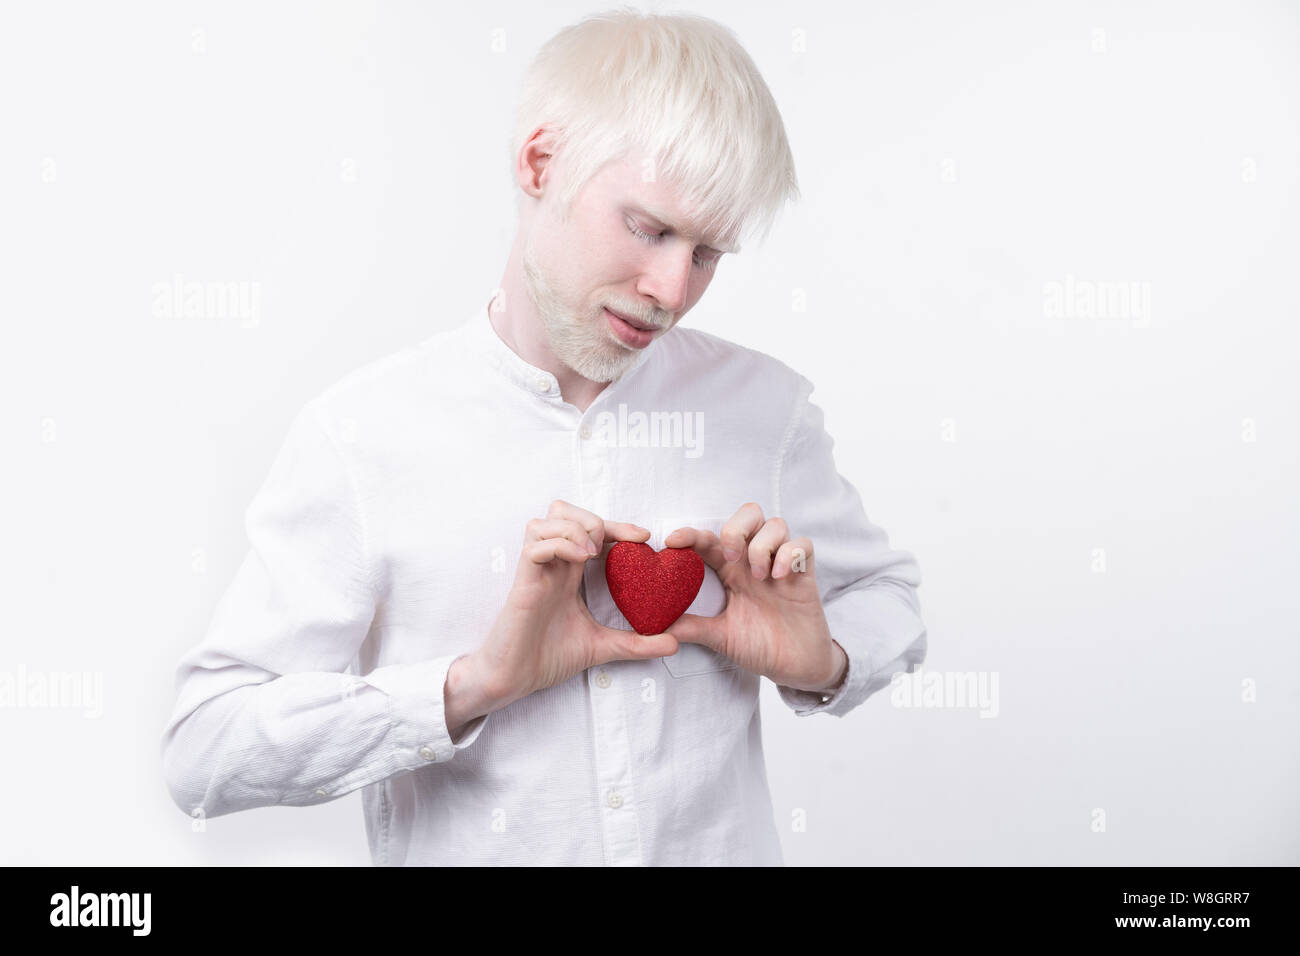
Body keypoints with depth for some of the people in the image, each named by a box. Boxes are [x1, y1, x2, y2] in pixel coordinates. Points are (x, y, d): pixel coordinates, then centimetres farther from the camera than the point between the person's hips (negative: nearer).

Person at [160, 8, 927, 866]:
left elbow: (885, 594, 14)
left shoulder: (763, 407, -1)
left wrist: (820, 664, -6)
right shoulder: (358, 434, -9)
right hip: (464, 846, -1)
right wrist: (475, 683, -20)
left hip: (727, 844, 2)